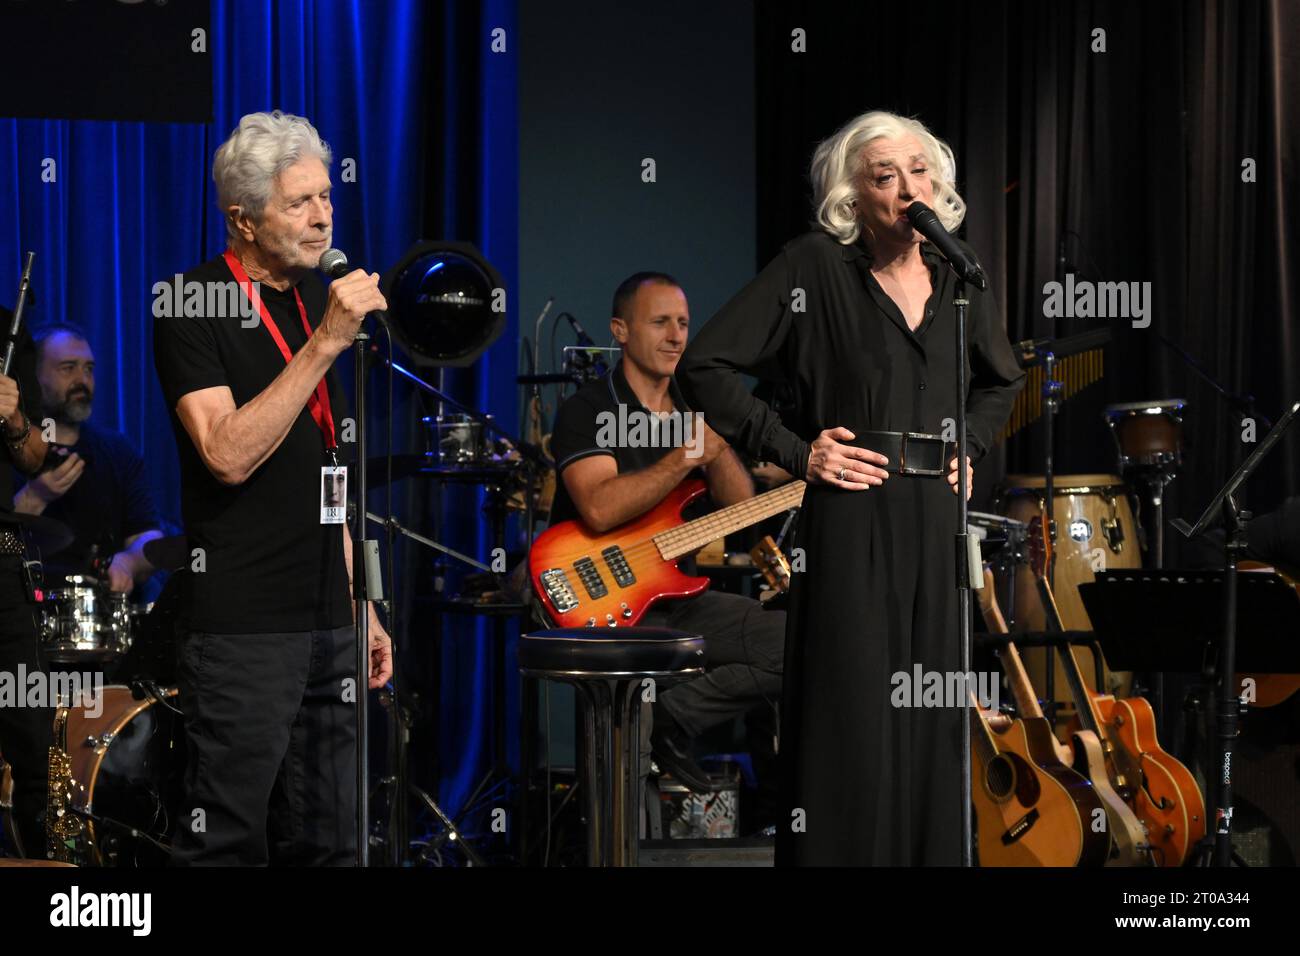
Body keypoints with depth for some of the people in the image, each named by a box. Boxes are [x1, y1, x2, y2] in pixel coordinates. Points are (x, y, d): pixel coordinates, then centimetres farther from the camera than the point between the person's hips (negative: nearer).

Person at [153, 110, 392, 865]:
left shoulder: (317, 299, 15)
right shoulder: (194, 307, -8)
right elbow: (229, 456, -21)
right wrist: (326, 344, -21)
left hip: (326, 623, 7)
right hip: (241, 627, -7)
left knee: (325, 843, 9)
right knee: (227, 844, -7)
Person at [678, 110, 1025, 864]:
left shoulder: (958, 279, 11)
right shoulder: (815, 268, -5)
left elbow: (1003, 381, 31)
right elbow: (707, 365, -8)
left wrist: (970, 443, 14)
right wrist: (793, 453, -8)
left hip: (938, 520, 5)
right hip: (853, 522, -5)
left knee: (933, 725, 7)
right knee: (853, 724, -5)